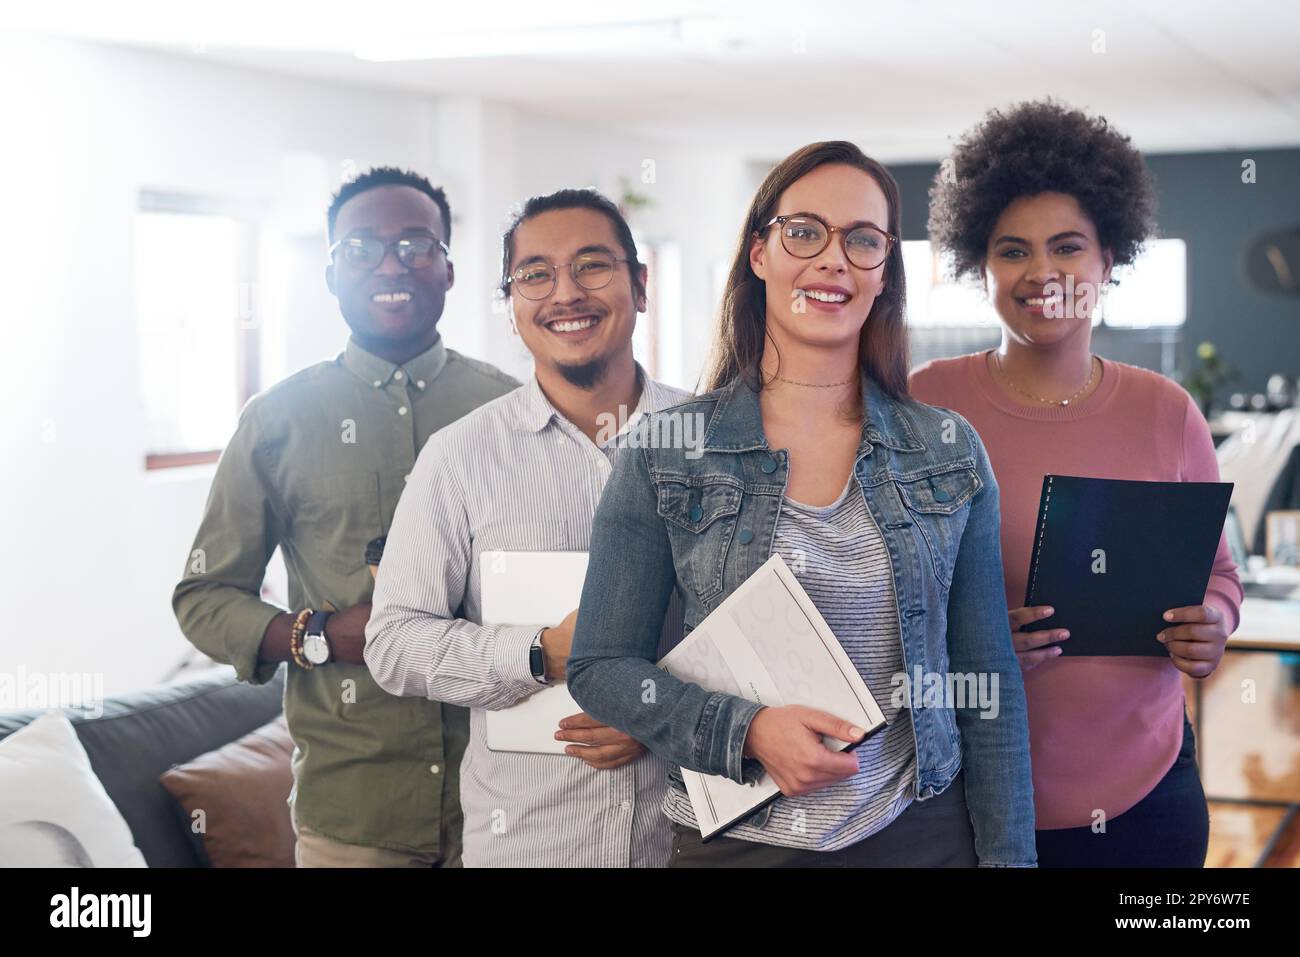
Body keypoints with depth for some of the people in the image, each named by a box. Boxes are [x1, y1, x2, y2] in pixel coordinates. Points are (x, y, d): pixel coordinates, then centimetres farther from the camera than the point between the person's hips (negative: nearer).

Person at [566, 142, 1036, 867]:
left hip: (923, 833, 2)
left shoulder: (952, 452, 1)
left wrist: (1008, 855, -2)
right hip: (735, 838, -1)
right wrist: (746, 731, -17)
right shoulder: (666, 452, -5)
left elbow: (987, 677, 4)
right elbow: (601, 666, -3)